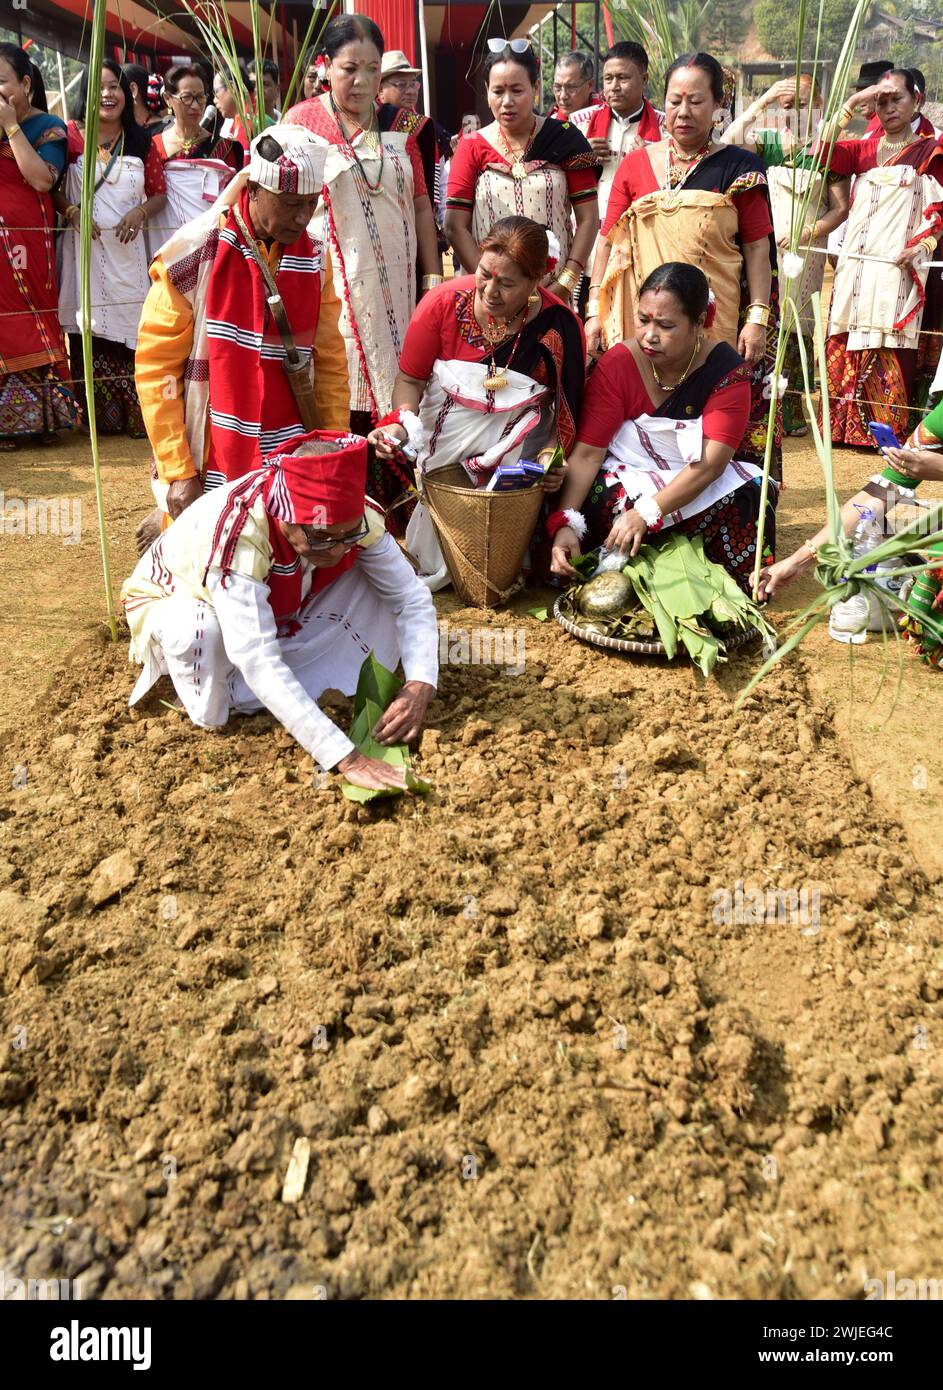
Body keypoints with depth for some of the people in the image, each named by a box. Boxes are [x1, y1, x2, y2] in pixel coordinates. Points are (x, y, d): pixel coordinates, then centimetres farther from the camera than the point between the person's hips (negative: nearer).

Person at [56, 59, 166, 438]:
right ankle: (99, 417, 8)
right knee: (88, 331, -1)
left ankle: (135, 416, 7)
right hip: (82, 247, -1)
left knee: (129, 329, -2)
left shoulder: (141, 143, 10)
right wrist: (70, 211, -12)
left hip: (126, 248, 1)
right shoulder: (70, 135, 4)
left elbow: (159, 194, 13)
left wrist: (140, 212, -6)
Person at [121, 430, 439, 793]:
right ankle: (211, 711, -7)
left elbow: (413, 597, -18)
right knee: (202, 630, -40)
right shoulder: (236, 533, -42)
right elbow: (259, 663, -47)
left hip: (272, 610, 5)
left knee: (376, 580, -16)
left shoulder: (352, 516, -27)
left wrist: (420, 685, -36)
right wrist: (345, 758, -52)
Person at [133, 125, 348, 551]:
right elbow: (155, 367, -7)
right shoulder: (195, 254, -9)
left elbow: (329, 362, 8)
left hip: (291, 464, 4)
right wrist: (178, 473, -12)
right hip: (208, 465, -4)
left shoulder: (314, 260, 5)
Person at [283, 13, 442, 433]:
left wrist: (433, 279, 7)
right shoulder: (301, 121, 3)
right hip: (332, 281, -3)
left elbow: (421, 206, 11)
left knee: (390, 377, 3)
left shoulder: (399, 124, 12)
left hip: (393, 282, 3)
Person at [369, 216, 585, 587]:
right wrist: (401, 424, -20)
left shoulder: (559, 325, -9)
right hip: (442, 441, 1)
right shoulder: (444, 303, -8)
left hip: (516, 447, 0)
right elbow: (410, 379, 0)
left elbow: (567, 406, 1)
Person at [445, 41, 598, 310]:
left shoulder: (564, 140, 5)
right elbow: (455, 226, -1)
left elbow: (588, 219, 2)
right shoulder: (472, 148, 6)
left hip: (557, 292, 0)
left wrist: (565, 284, -10)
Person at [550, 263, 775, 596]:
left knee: (750, 497, -30)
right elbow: (587, 453, -18)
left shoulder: (727, 369, -13)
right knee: (595, 499, -34)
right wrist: (565, 524, -34)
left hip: (701, 484, 1)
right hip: (629, 478, 0)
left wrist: (645, 513, -36)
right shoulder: (616, 364, -12)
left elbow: (712, 462, -23)